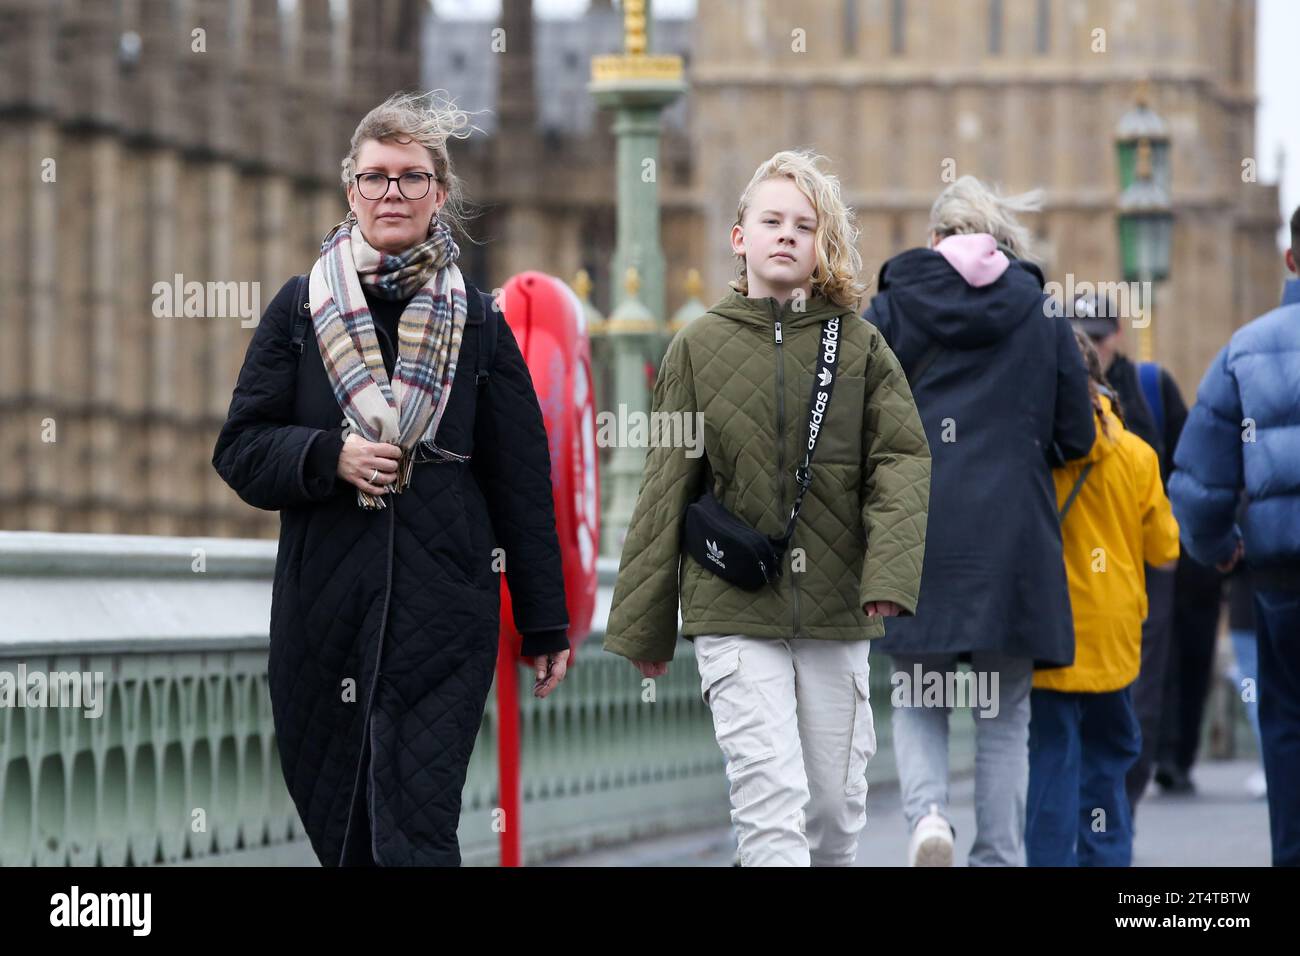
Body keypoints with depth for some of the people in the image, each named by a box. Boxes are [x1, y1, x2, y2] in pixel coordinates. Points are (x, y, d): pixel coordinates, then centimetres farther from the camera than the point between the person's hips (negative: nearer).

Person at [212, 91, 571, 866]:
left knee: (416, 836, -12)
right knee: (340, 827, 8)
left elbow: (522, 484, 8)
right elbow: (241, 448, 7)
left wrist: (546, 623, 7)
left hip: (445, 620, -2)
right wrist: (329, 457, -13)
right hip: (322, 617, 2)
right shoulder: (300, 310, 8)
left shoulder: (478, 323, 7)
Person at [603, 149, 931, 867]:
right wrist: (644, 626, 7)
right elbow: (666, 489, 7)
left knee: (836, 806, 6)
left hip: (837, 616, 2)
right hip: (734, 612, -2)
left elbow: (903, 459, 0)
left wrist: (890, 572, -18)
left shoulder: (859, 345, 6)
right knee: (772, 803, -14)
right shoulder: (698, 347, 5)